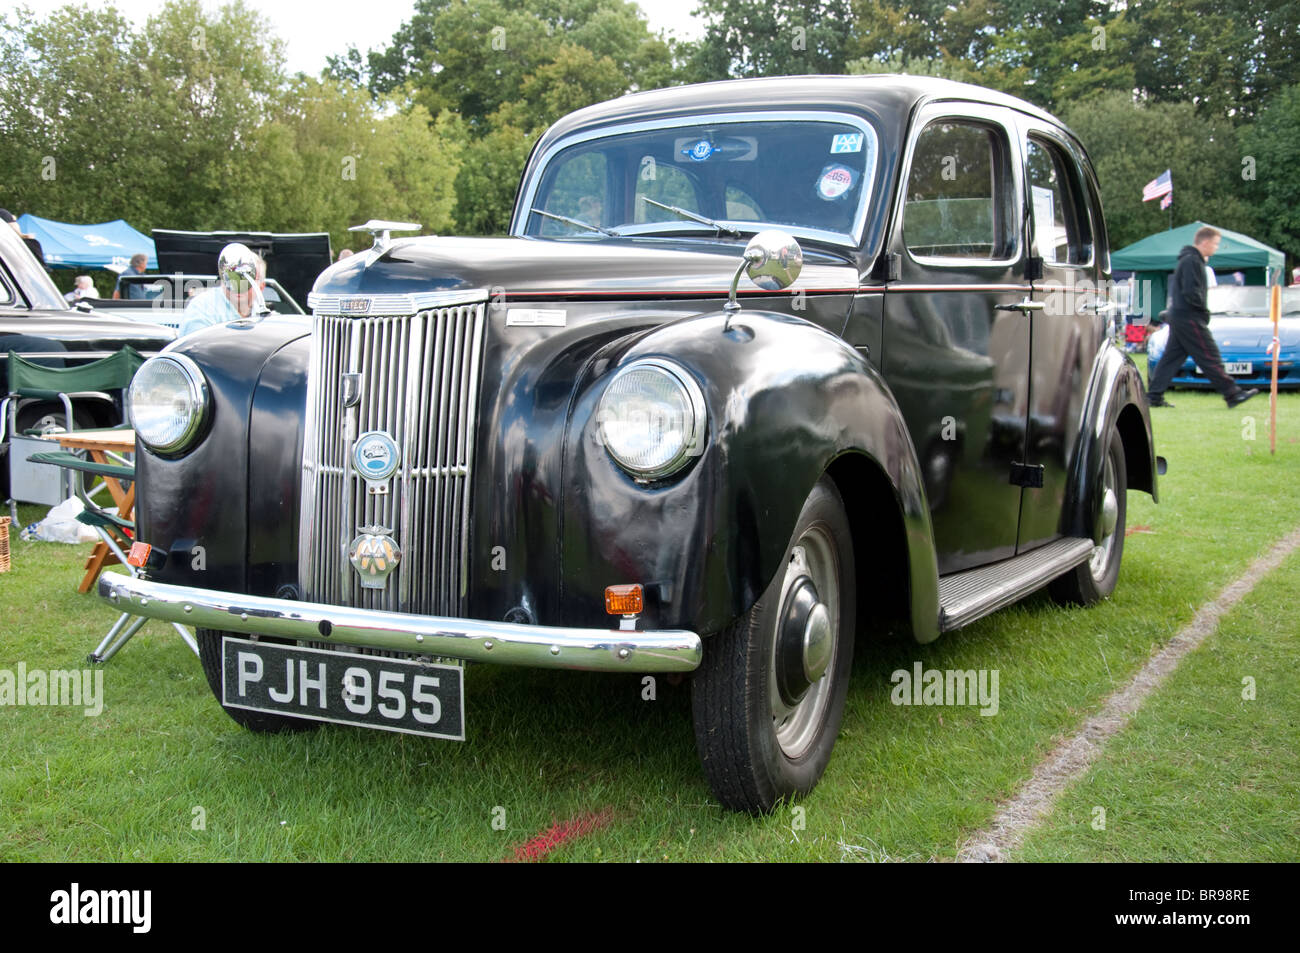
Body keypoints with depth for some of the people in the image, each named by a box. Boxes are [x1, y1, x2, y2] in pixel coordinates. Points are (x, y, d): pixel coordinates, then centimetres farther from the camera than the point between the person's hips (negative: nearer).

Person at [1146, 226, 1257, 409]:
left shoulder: (1192, 260, 18)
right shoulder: (1192, 261, -15)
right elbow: (1191, 293, -22)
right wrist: (1204, 310, -10)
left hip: (1179, 317, 10)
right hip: (1189, 318, -10)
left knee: (1172, 357, 8)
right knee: (1210, 356, -5)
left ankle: (1154, 396, 7)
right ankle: (1232, 394, -1)